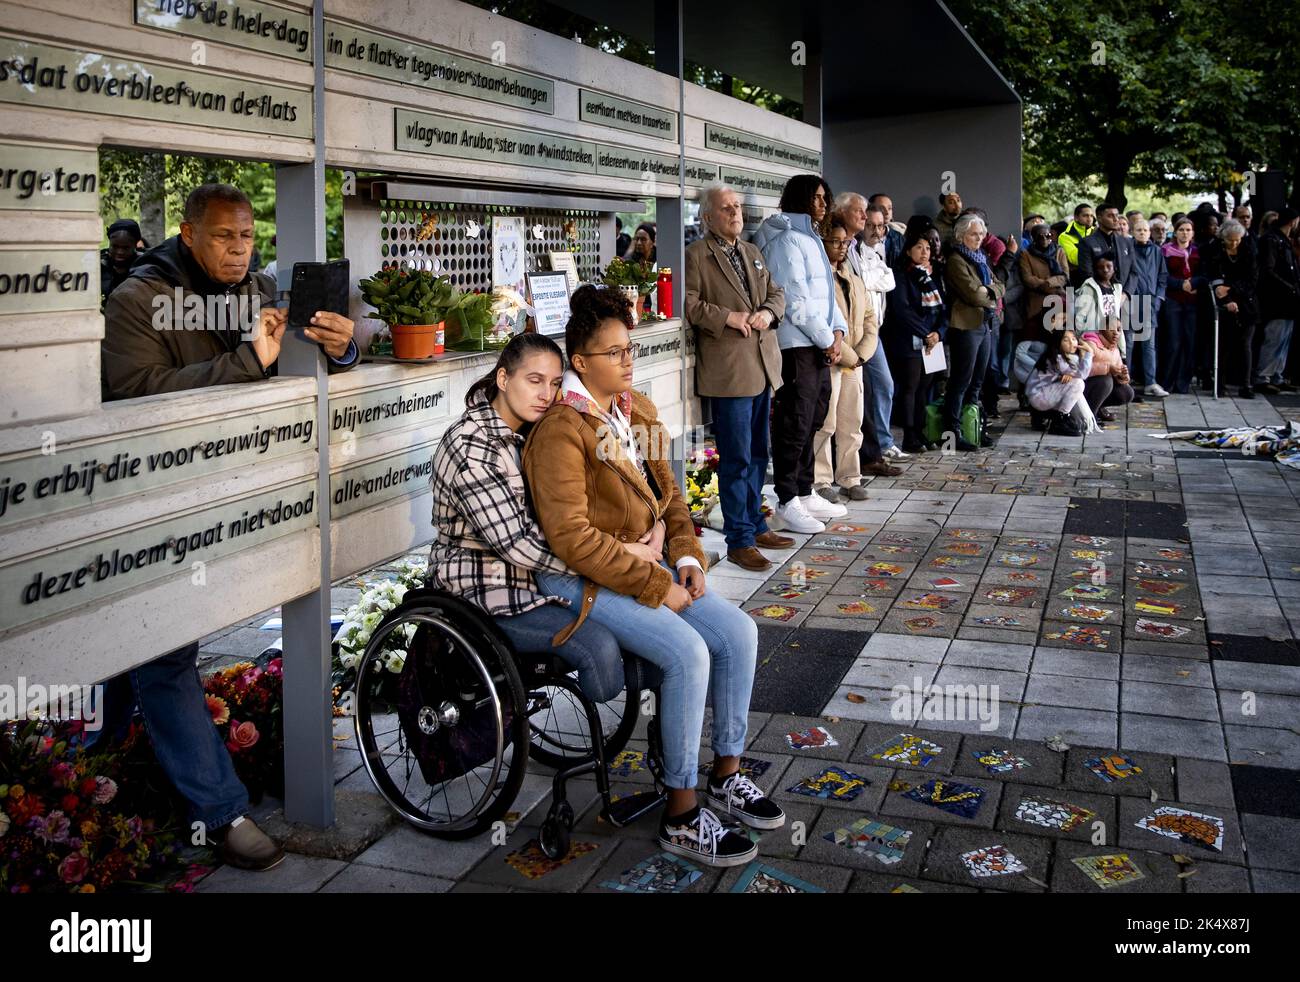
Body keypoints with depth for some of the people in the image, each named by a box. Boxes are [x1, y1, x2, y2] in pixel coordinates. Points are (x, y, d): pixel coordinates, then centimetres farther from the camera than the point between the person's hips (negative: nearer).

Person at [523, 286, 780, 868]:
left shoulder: (637, 412, 10)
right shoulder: (562, 430, -17)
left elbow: (668, 493, 17)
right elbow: (572, 539, -23)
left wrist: (687, 559, 0)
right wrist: (655, 587, -20)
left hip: (645, 564, 8)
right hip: (583, 580, -8)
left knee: (738, 631, -5)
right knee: (688, 653, -25)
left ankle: (726, 776, 12)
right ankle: (682, 816, -10)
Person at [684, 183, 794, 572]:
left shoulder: (752, 252, 17)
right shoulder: (696, 255, -6)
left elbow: (776, 293, 19)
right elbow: (688, 304, -14)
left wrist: (768, 312, -2)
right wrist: (727, 317, -20)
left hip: (762, 365, 8)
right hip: (727, 370, -8)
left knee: (757, 454, 17)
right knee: (737, 459, -5)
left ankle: (755, 525, 30)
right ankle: (739, 541, 3)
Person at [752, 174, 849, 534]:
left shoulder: (811, 239, 19)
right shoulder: (788, 240, -11)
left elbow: (826, 292, 19)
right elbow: (796, 301, -17)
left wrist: (838, 331, 4)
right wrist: (827, 339, -11)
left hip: (820, 345, 10)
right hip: (796, 346, -10)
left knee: (811, 422, 14)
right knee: (795, 424, -5)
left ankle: (805, 494, 22)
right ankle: (787, 501, 1)